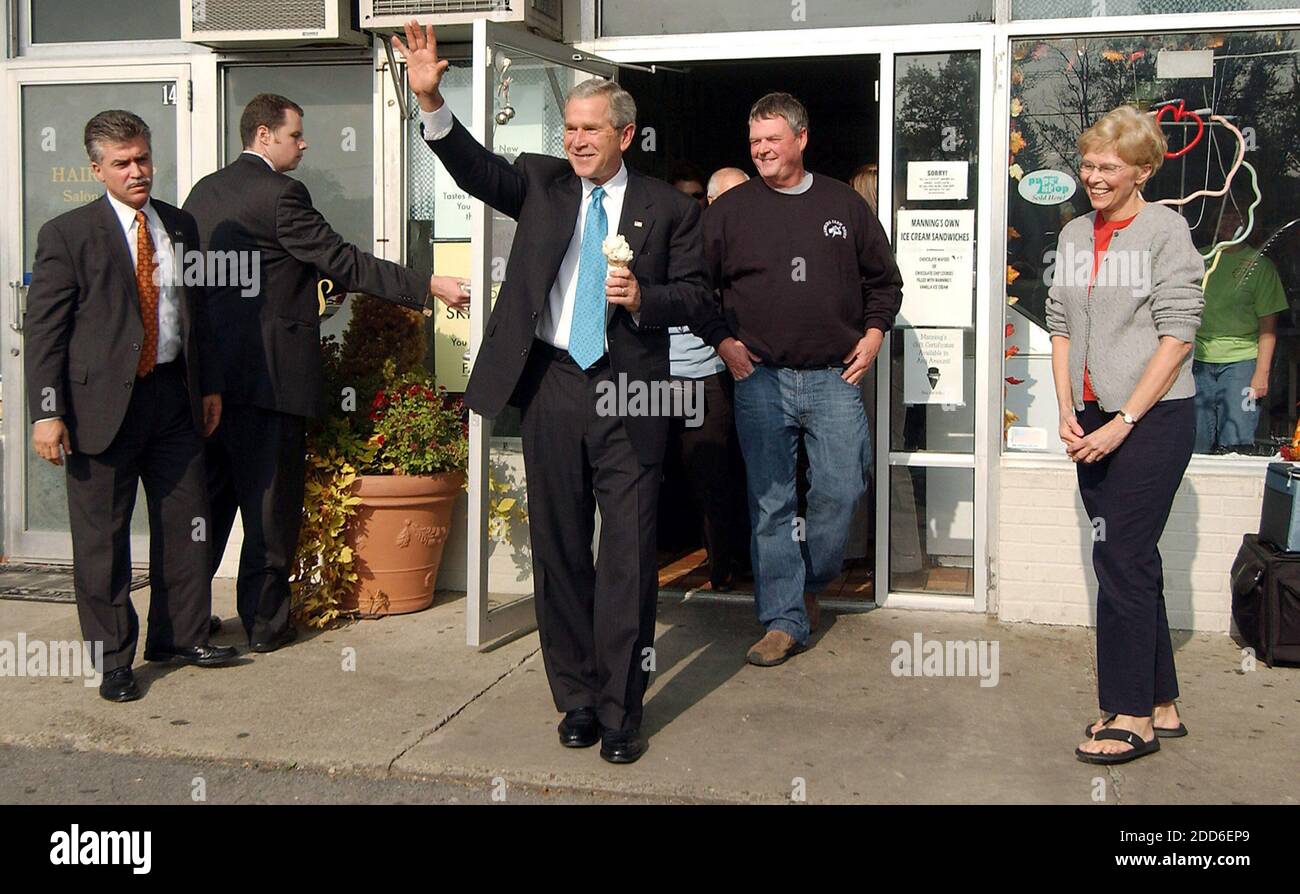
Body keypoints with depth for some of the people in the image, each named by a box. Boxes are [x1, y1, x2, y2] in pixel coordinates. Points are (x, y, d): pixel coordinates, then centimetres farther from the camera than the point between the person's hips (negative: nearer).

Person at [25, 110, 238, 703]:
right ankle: (112, 656, 17)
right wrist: (47, 413, -13)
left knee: (185, 521, 11)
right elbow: (42, 329, -7)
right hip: (102, 402, -5)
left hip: (174, 396, 5)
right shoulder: (67, 235, -6)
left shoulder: (180, 226, 10)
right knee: (102, 535, 4)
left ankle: (181, 636, 27)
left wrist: (209, 385, 16)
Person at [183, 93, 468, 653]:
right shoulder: (280, 194, -13)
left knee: (211, 495, 16)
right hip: (268, 370, -8)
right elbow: (344, 263, -15)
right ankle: (265, 622, 9)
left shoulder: (204, 191, 12)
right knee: (271, 501, 2)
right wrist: (430, 287, -12)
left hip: (210, 369, 8)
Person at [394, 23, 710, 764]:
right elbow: (473, 167, -4)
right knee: (560, 550, 9)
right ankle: (577, 698, 23)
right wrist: (431, 101, -18)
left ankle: (621, 710, 12)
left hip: (629, 395, -2)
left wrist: (644, 298, -16)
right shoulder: (541, 184, 10)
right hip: (554, 388, 3)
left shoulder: (669, 207, 4)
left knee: (629, 555, 0)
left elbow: (695, 295, 4)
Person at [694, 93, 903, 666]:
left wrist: (873, 334, 5)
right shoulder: (729, 209, 6)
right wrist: (722, 340, -1)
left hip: (834, 378, 1)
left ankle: (811, 583, 27)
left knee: (841, 490, -1)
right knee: (770, 503, -1)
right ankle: (785, 620, 7)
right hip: (760, 378, -1)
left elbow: (883, 279, 18)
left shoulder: (844, 205, 10)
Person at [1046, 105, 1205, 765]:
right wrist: (1067, 413, 2)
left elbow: (1177, 334, -11)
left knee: (1121, 559, -6)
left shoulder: (1165, 229, -7)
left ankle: (1132, 715, 6)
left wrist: (1124, 422, -14)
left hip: (1152, 417, -6)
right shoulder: (1074, 235, 12)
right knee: (1130, 561, 11)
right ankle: (1160, 705, 21)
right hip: (1093, 418, 7)